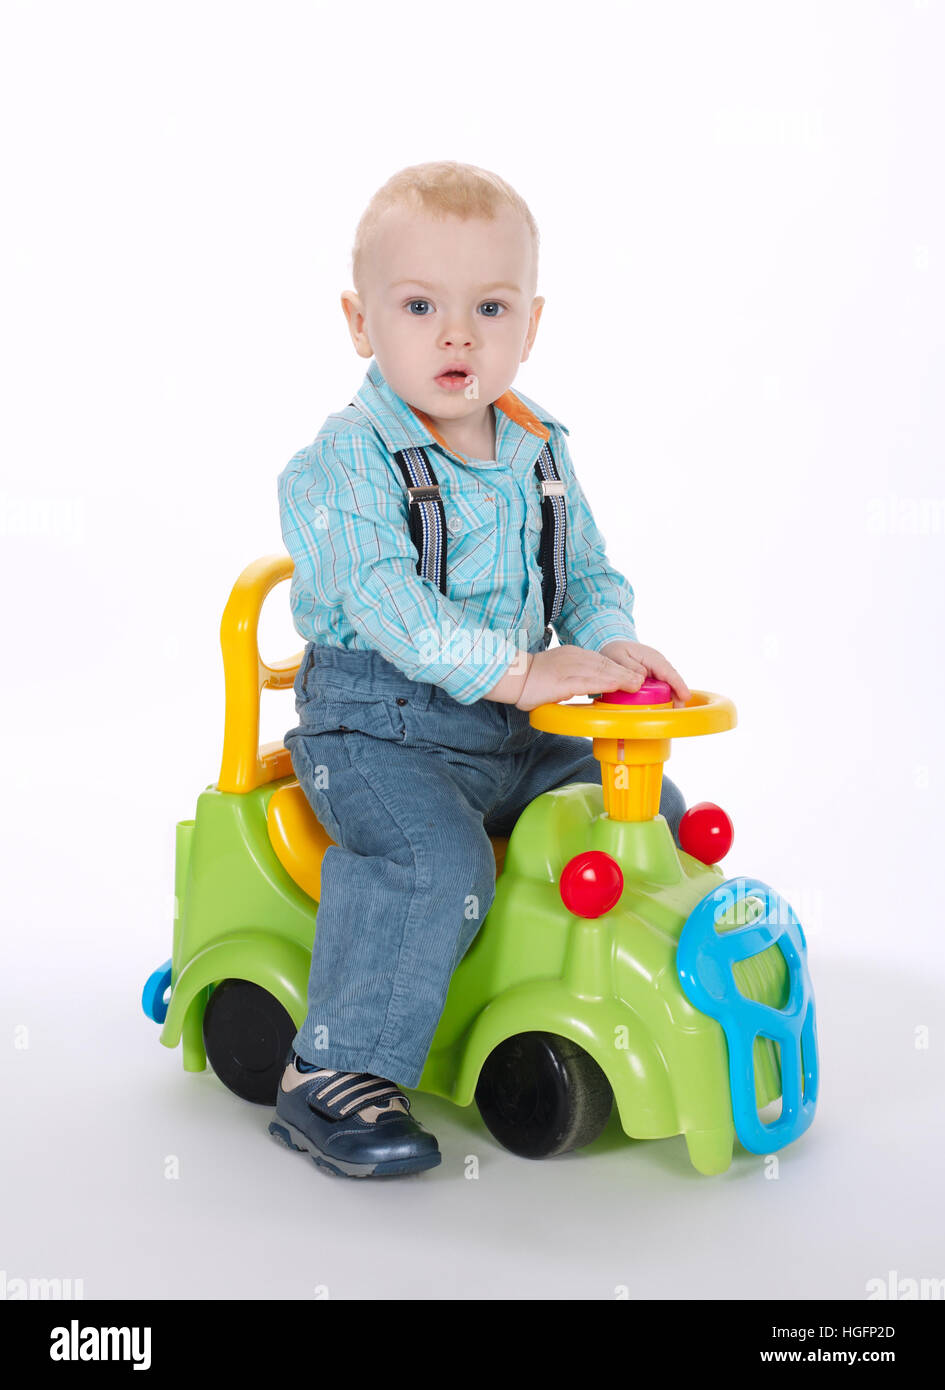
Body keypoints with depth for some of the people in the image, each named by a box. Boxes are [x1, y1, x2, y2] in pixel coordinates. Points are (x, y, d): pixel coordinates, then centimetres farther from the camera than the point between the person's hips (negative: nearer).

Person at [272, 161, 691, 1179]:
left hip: (515, 732, 7)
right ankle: (333, 1074, -20)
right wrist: (513, 669, -32)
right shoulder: (342, 465, -12)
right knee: (436, 857, -31)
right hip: (377, 726, -7)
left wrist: (609, 645, -9)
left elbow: (590, 573, 14)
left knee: (651, 810, 7)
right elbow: (384, 598, -25)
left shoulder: (541, 454, 9)